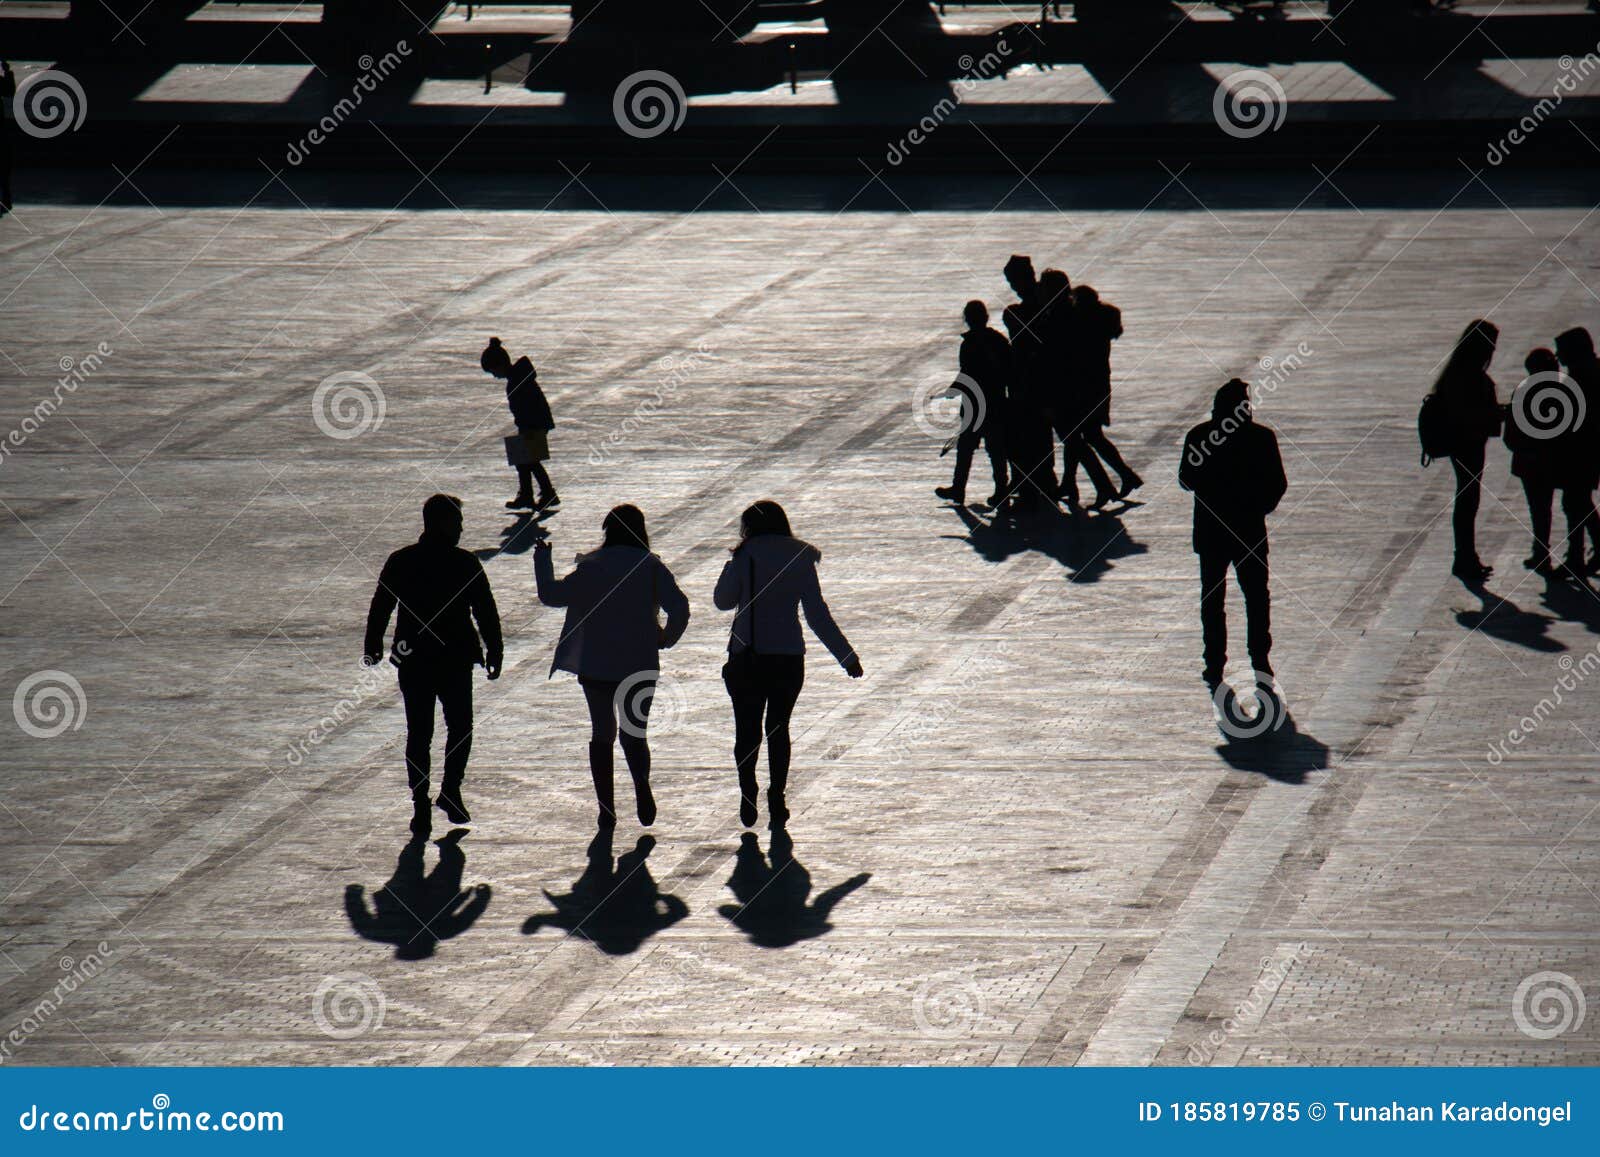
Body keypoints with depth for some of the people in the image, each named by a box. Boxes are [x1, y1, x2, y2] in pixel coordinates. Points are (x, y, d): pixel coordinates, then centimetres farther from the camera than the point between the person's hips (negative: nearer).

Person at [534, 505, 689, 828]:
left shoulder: (591, 568, -3)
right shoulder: (652, 567, -2)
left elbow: (550, 594, 3)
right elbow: (679, 609, -12)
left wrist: (542, 558, 17)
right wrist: (665, 639, 4)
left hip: (596, 666, 0)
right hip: (641, 666, 0)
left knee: (602, 734, 12)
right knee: (635, 733, 12)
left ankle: (607, 809, 4)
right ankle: (641, 782, -18)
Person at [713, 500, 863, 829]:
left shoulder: (746, 556, -6)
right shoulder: (801, 560, 1)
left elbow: (723, 601, 3)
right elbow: (818, 615, -1)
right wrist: (847, 656, 3)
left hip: (747, 657, -2)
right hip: (789, 657, 2)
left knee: (747, 728, 8)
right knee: (778, 728, 15)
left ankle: (747, 790, -10)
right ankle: (777, 799, 10)